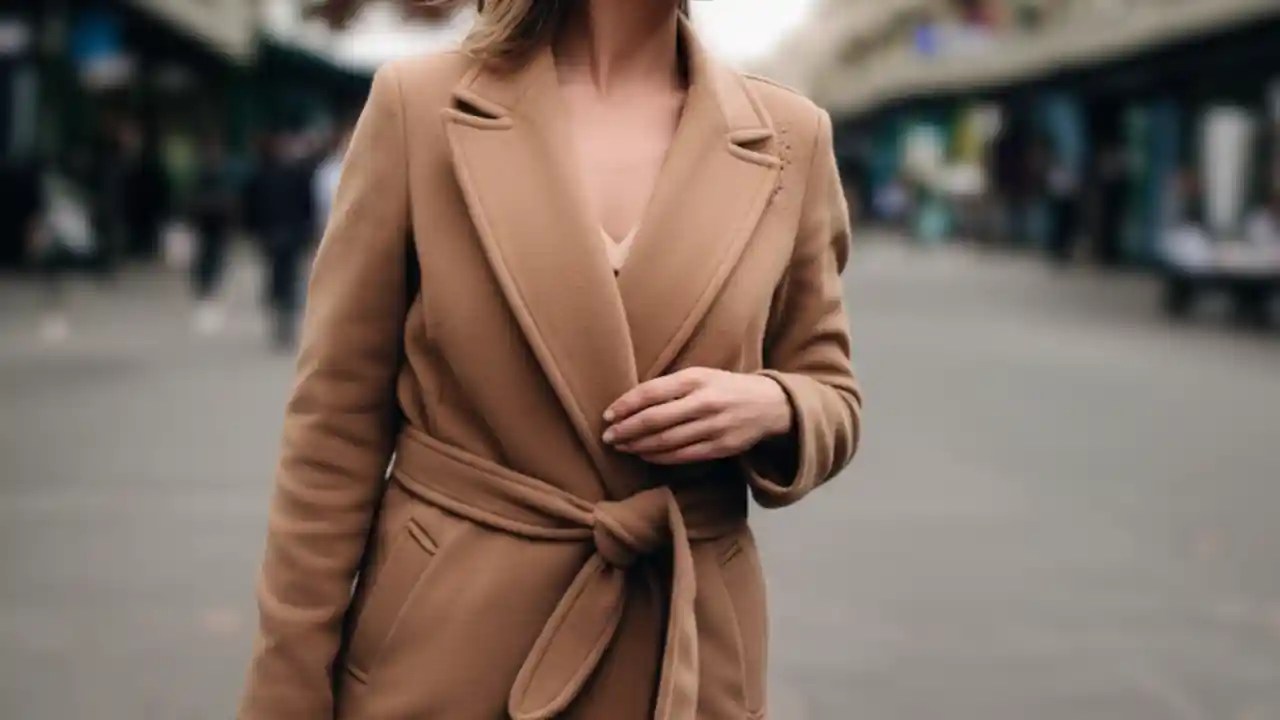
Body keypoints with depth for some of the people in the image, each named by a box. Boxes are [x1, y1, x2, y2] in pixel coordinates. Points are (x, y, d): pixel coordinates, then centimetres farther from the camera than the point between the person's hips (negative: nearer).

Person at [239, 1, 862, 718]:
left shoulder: (791, 136, -2)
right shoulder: (419, 103, -7)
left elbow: (834, 399, 9)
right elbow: (339, 422, -4)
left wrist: (770, 409, -14)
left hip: (683, 654, 2)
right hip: (444, 644, -1)